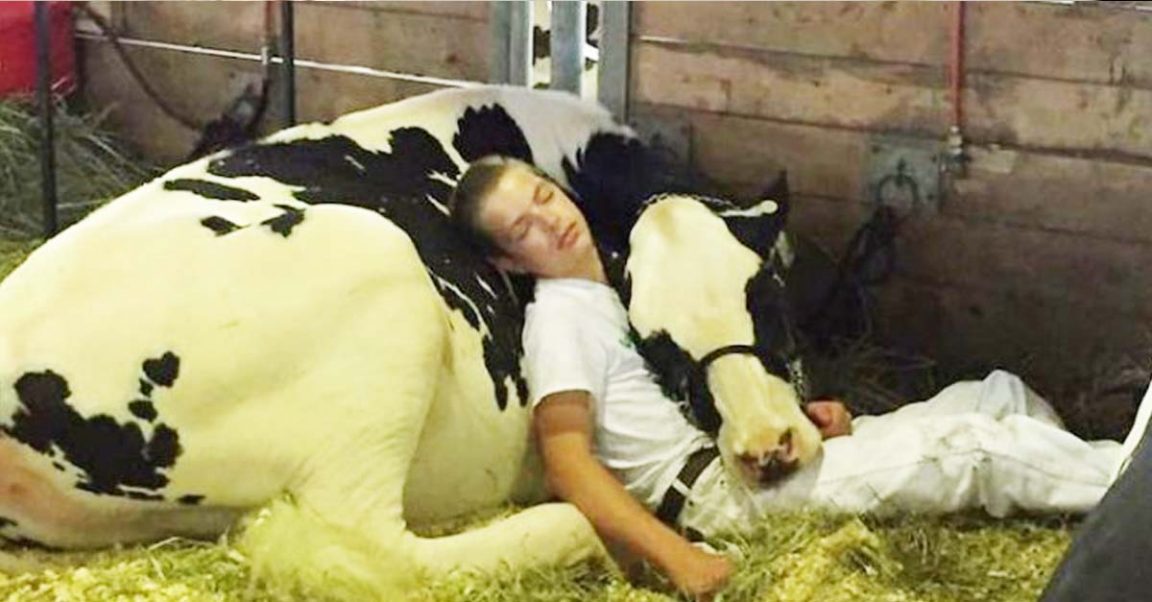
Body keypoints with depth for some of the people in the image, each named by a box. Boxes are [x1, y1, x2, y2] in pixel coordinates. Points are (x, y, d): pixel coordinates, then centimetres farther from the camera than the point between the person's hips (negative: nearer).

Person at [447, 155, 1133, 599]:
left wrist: (799, 413, 7)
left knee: (999, 395, 6)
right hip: (718, 490, -10)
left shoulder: (613, 285, 19)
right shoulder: (560, 315, -9)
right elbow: (569, 465, -21)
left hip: (757, 453, 10)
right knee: (977, 446, -16)